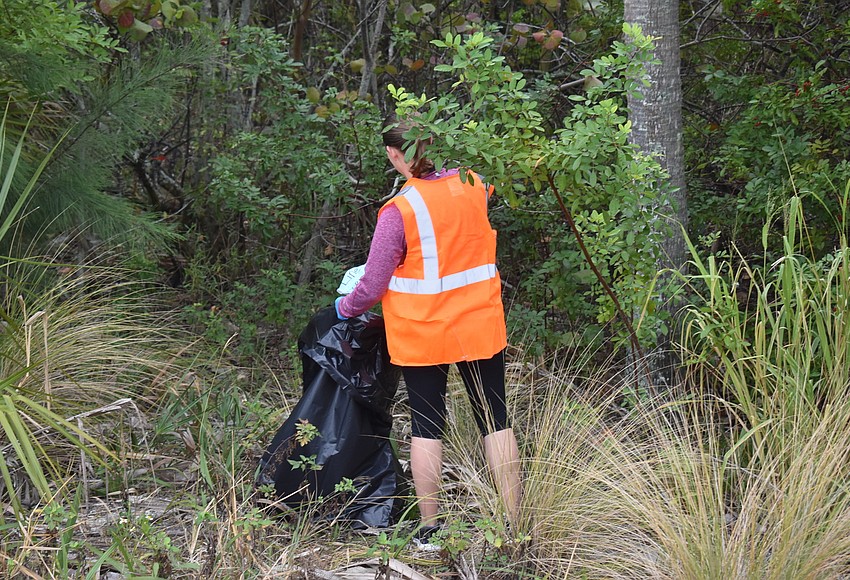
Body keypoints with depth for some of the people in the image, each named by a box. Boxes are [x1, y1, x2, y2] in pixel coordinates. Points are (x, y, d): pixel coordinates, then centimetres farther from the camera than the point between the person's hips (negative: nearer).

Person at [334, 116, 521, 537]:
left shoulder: (399, 211, -18)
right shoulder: (474, 184, -4)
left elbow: (371, 287, -11)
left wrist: (344, 308, 8)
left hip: (422, 332, -3)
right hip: (480, 324, 3)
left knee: (427, 426, 9)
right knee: (495, 420, 10)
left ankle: (430, 527, 13)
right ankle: (513, 522, 11)